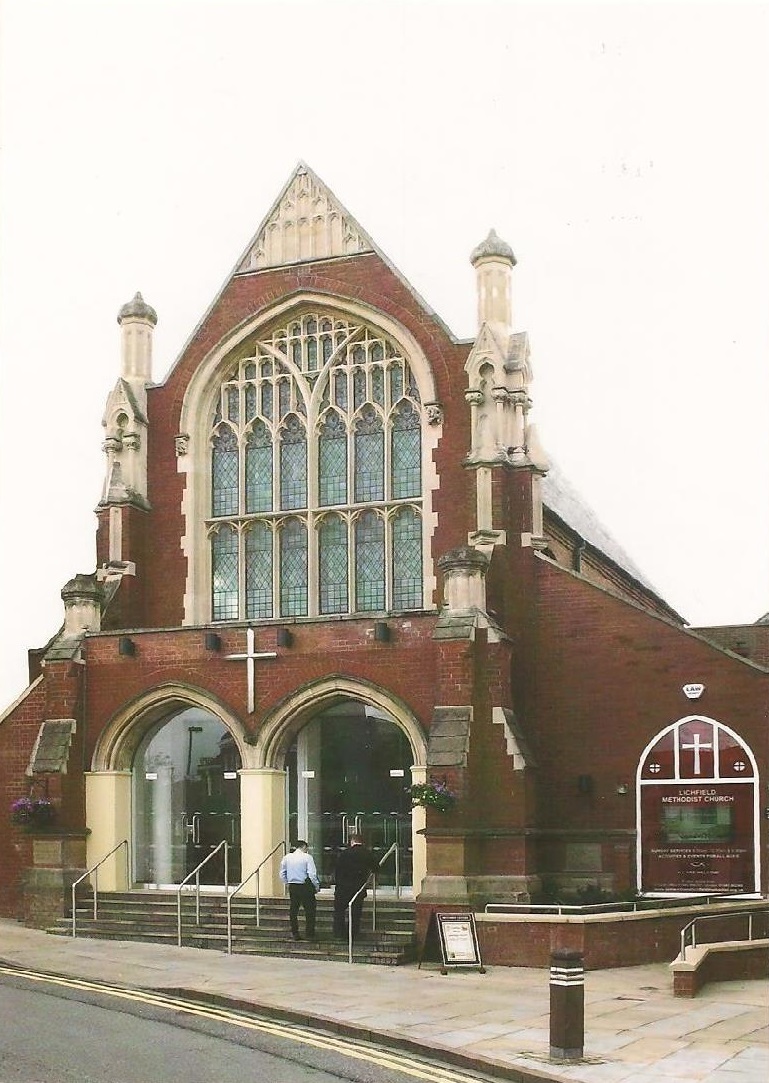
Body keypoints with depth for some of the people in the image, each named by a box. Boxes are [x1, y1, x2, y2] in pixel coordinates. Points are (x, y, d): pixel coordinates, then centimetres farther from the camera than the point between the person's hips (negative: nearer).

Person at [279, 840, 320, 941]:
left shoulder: (287, 857, 5)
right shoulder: (307, 857, -9)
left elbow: (282, 875, 8)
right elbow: (312, 874, -14)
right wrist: (317, 886, -2)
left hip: (292, 887, 4)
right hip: (305, 886, -4)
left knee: (293, 911, 12)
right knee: (309, 911, 4)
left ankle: (295, 934, 14)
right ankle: (310, 935, 3)